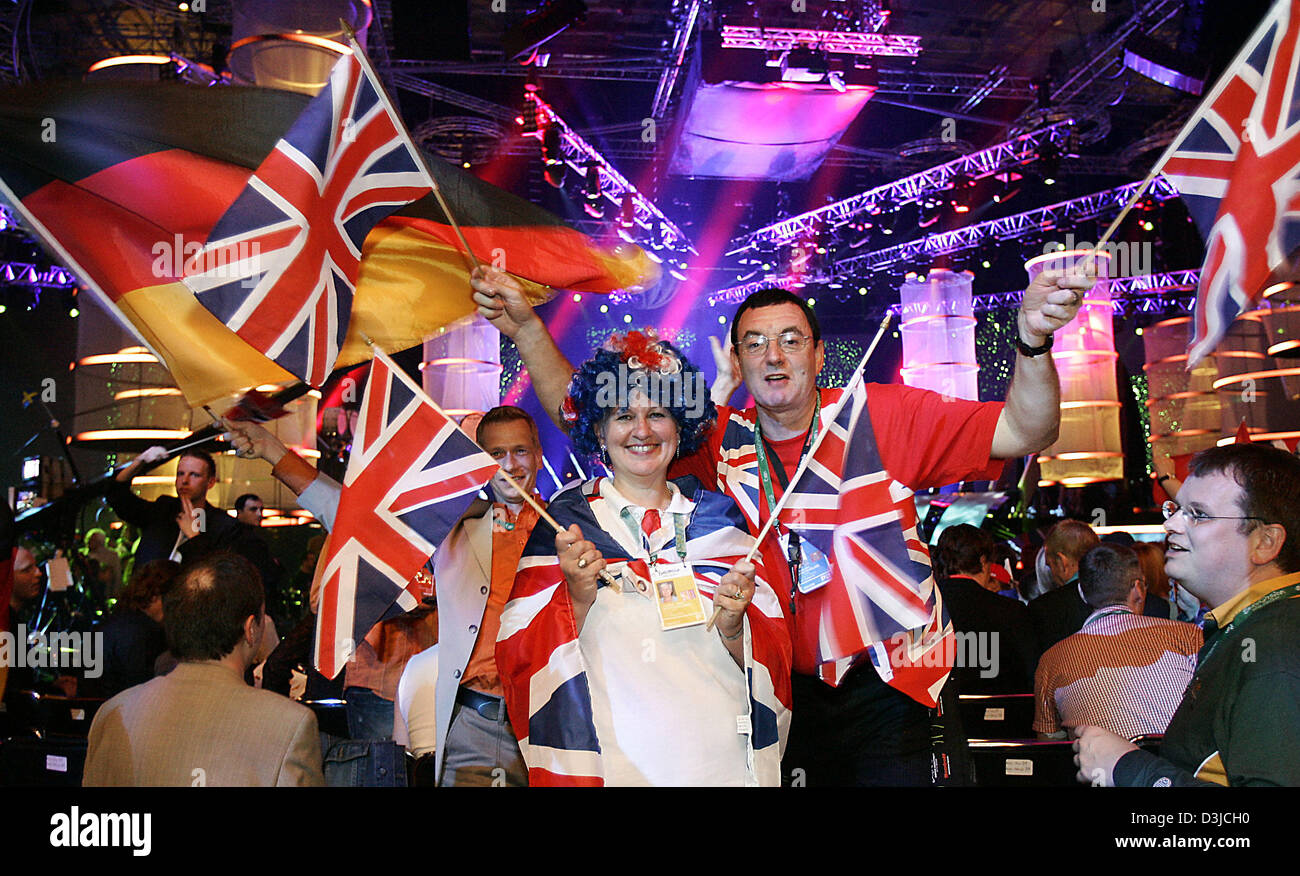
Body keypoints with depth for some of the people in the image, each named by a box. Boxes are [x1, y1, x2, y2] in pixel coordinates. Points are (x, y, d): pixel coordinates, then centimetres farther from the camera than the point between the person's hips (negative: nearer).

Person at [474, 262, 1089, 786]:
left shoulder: (885, 417, -8)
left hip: (884, 693, -2)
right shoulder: (718, 440, -2)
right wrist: (524, 326, -9)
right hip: (779, 691, 2)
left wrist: (1031, 341, -34)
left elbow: (1021, 433, -14)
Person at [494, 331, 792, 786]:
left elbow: (775, 659, 3)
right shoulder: (565, 522, -1)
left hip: (721, 760, 2)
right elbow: (520, 659, -6)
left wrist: (733, 626, -16)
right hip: (608, 763, -2)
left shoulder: (718, 515, 5)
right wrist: (577, 597, -21)